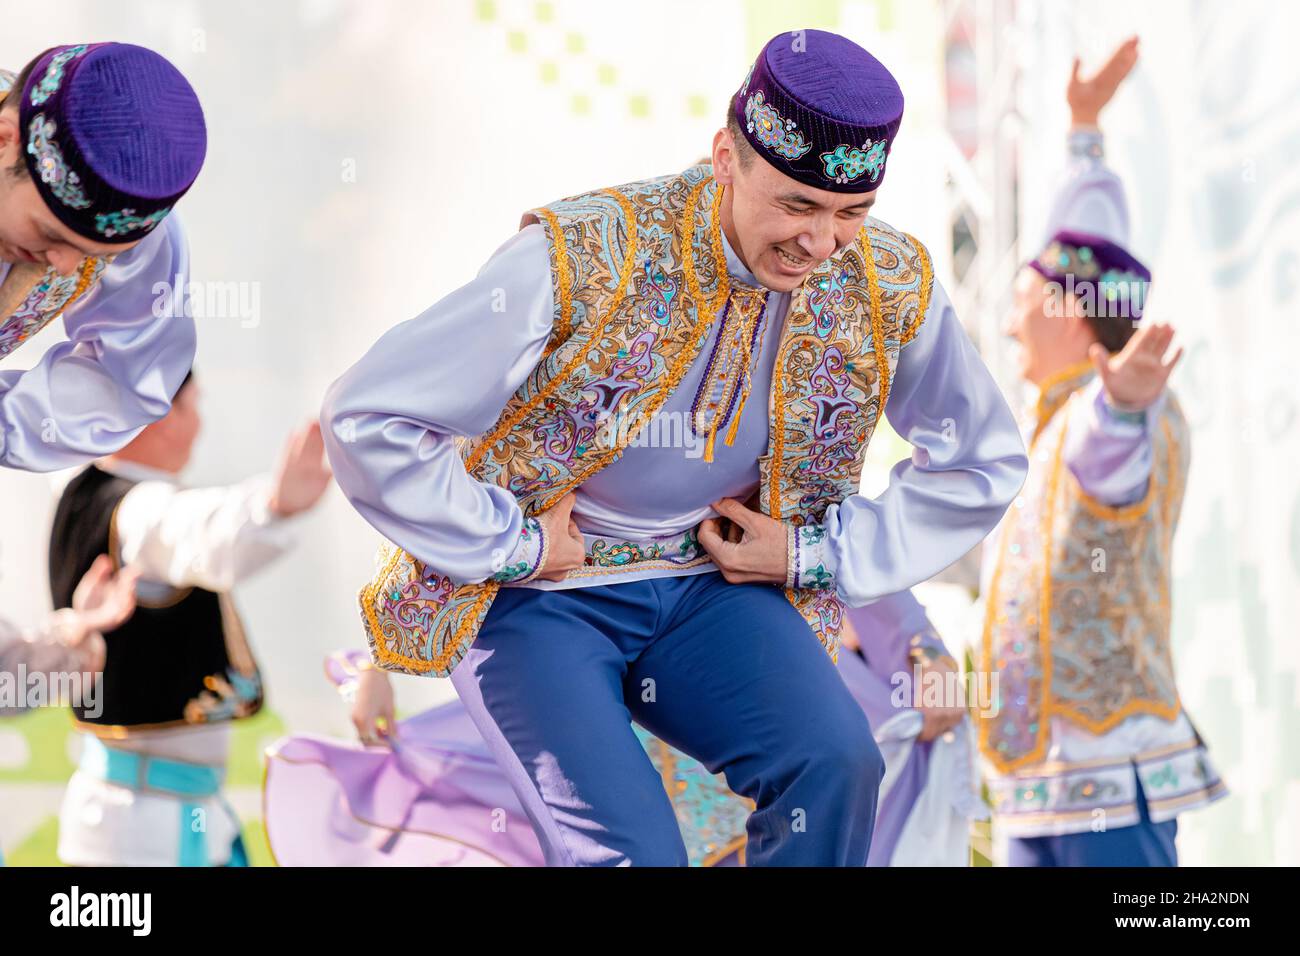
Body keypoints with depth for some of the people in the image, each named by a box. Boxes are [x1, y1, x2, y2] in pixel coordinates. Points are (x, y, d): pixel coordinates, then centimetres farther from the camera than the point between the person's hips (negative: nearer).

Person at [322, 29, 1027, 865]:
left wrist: (818, 554, -1)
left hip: (711, 588, 4)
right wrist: (508, 543, -14)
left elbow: (982, 463, 9)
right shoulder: (581, 263, -22)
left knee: (835, 764, -25)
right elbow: (367, 419, -18)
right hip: (536, 599, -3)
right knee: (630, 850, -25)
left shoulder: (889, 287, -9)